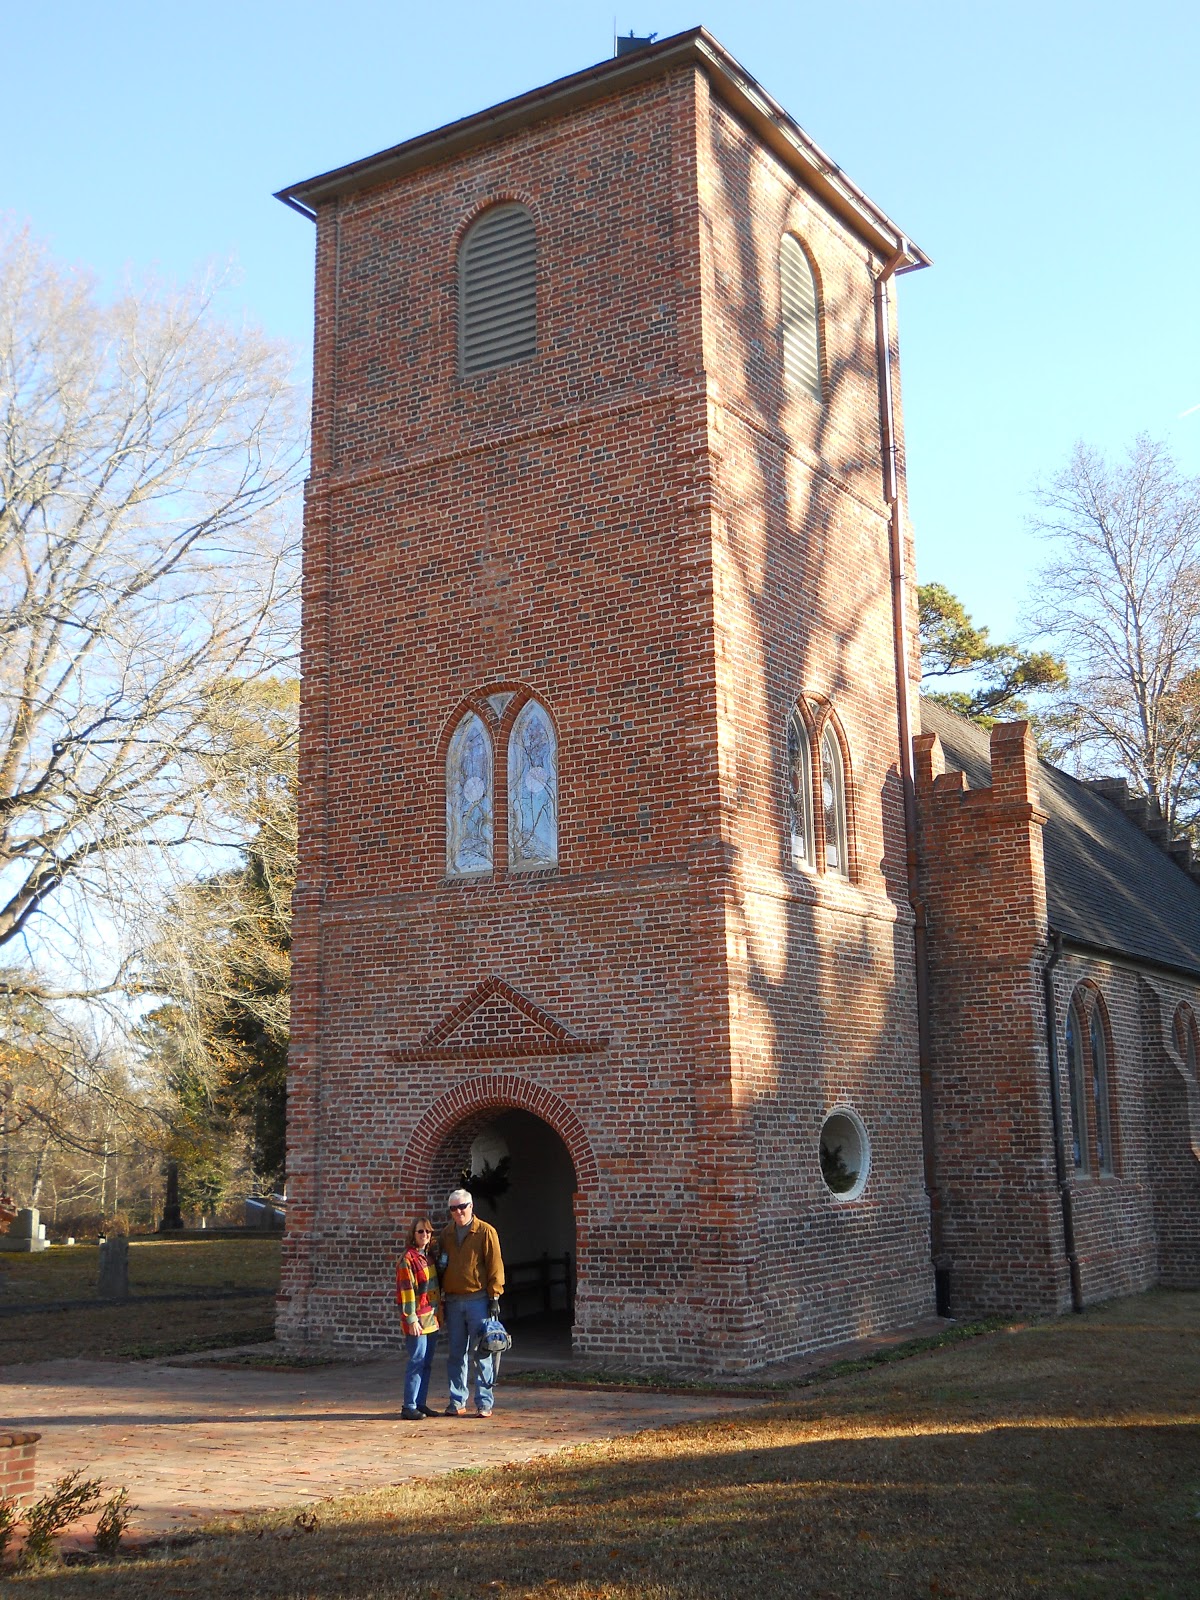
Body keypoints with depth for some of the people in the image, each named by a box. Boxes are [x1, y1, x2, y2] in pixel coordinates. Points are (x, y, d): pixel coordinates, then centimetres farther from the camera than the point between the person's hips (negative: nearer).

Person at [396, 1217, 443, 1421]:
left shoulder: (430, 1256, 12)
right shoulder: (407, 1260, -12)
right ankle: (409, 1407, 0)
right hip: (418, 1320, -8)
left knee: (427, 1364, 11)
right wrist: (411, 1320, -17)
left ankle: (420, 1404, 19)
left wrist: (439, 1312, 16)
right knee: (417, 1362, -6)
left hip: (433, 1319, 8)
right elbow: (405, 1291, -15)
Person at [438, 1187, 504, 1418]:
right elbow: (441, 1266, 18)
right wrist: (440, 1298, 13)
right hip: (453, 1301, 5)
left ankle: (484, 1403, 3)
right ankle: (457, 1402, 15)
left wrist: (494, 1297, -9)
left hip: (478, 1300, -5)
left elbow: (494, 1266, -5)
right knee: (457, 1354, 9)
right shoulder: (446, 1234, 12)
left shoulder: (486, 1232, -3)